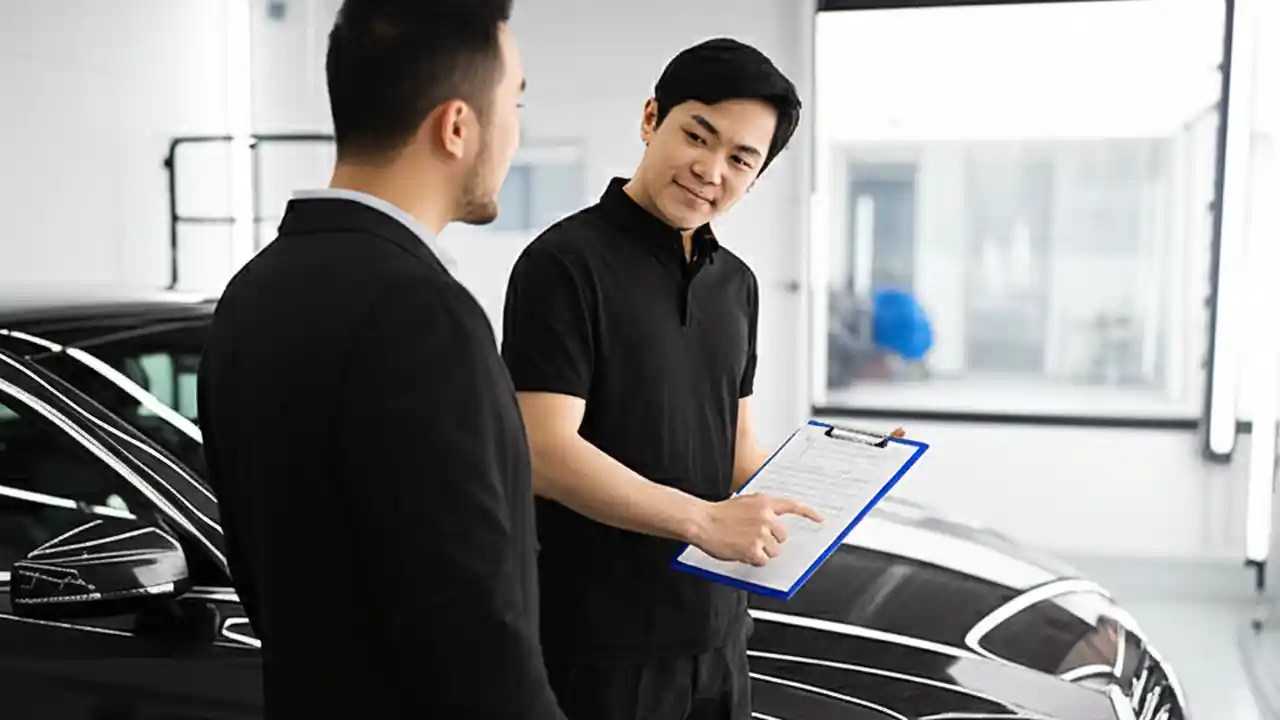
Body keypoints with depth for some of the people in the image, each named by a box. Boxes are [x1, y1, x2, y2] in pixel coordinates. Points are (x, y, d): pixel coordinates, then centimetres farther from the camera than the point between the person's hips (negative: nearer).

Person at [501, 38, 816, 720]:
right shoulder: (566, 263, -12)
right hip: (601, 644, -7)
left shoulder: (736, 284, 11)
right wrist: (703, 519, -25)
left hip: (716, 631, 7)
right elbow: (545, 453, -20)